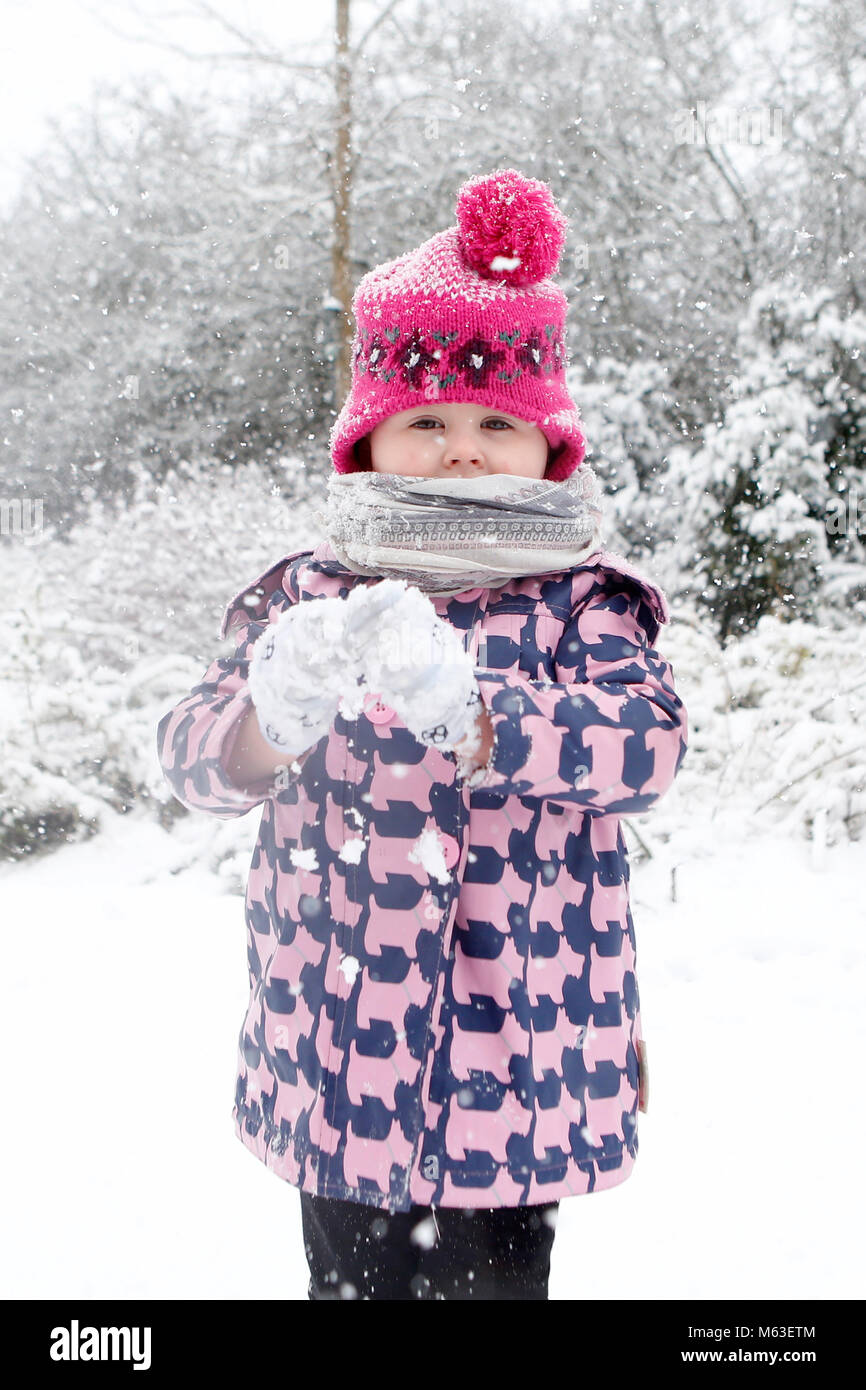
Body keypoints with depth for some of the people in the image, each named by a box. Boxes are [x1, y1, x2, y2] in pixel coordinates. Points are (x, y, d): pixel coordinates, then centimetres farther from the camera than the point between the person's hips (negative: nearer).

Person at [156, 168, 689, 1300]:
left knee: (489, 1270, 8)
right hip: (338, 1060, 2)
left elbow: (647, 743, -19)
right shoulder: (308, 595, 1)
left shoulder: (584, 600, -2)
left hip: (513, 1066, -1)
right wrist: (273, 720, -33)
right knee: (350, 1271, 15)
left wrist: (464, 713, -36)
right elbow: (192, 754, -9)